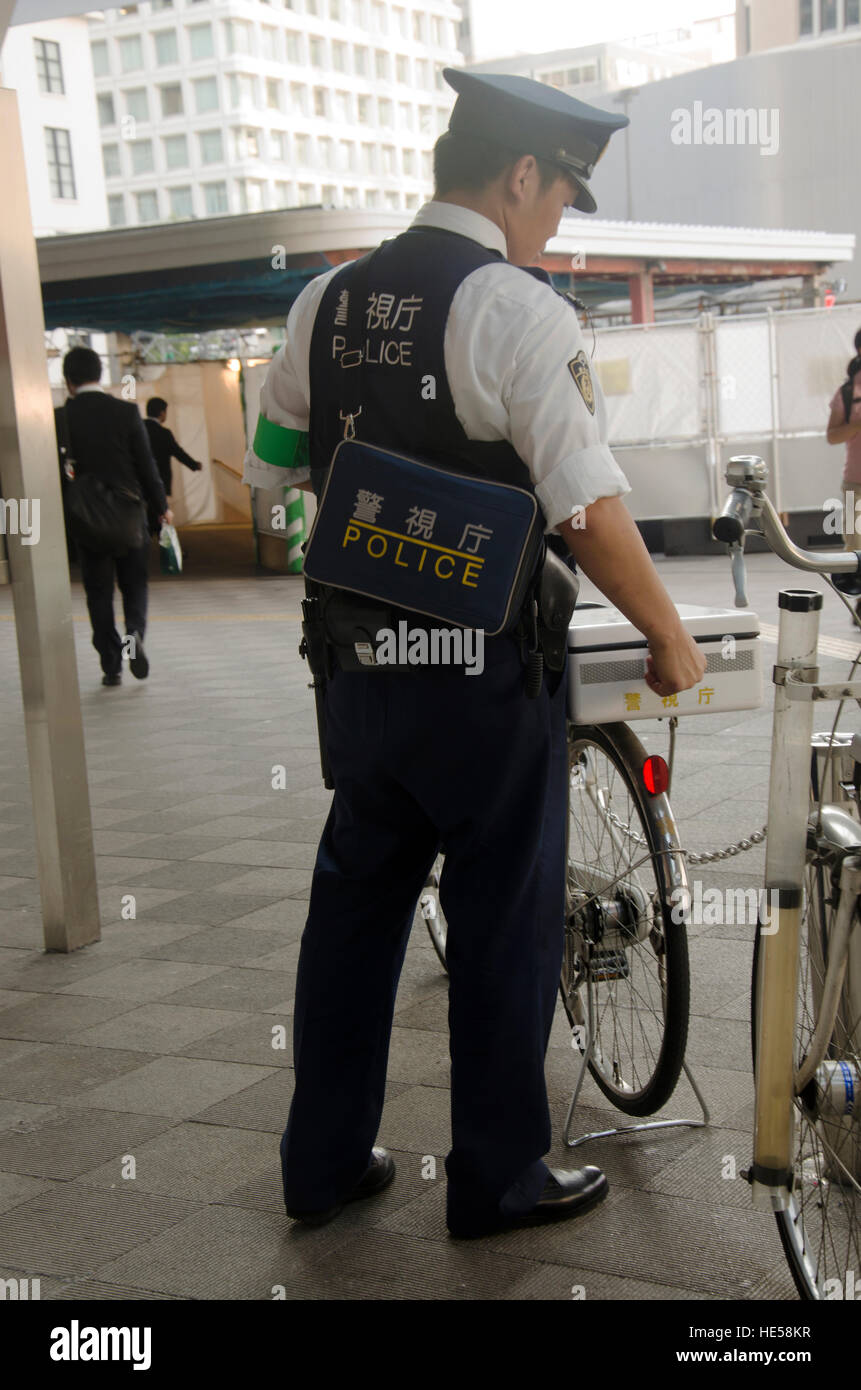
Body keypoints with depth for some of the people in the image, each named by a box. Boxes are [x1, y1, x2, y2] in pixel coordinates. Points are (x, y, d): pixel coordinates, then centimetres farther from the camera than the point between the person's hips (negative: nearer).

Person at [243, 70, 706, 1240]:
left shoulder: (328, 301, 5)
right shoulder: (517, 310, -15)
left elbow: (275, 470, 12)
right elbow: (591, 512, -20)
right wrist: (669, 638, -7)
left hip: (358, 663, 6)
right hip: (487, 673, -6)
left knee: (356, 903, 17)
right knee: (505, 924, 9)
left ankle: (325, 1162, 30)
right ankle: (498, 1180, 23)